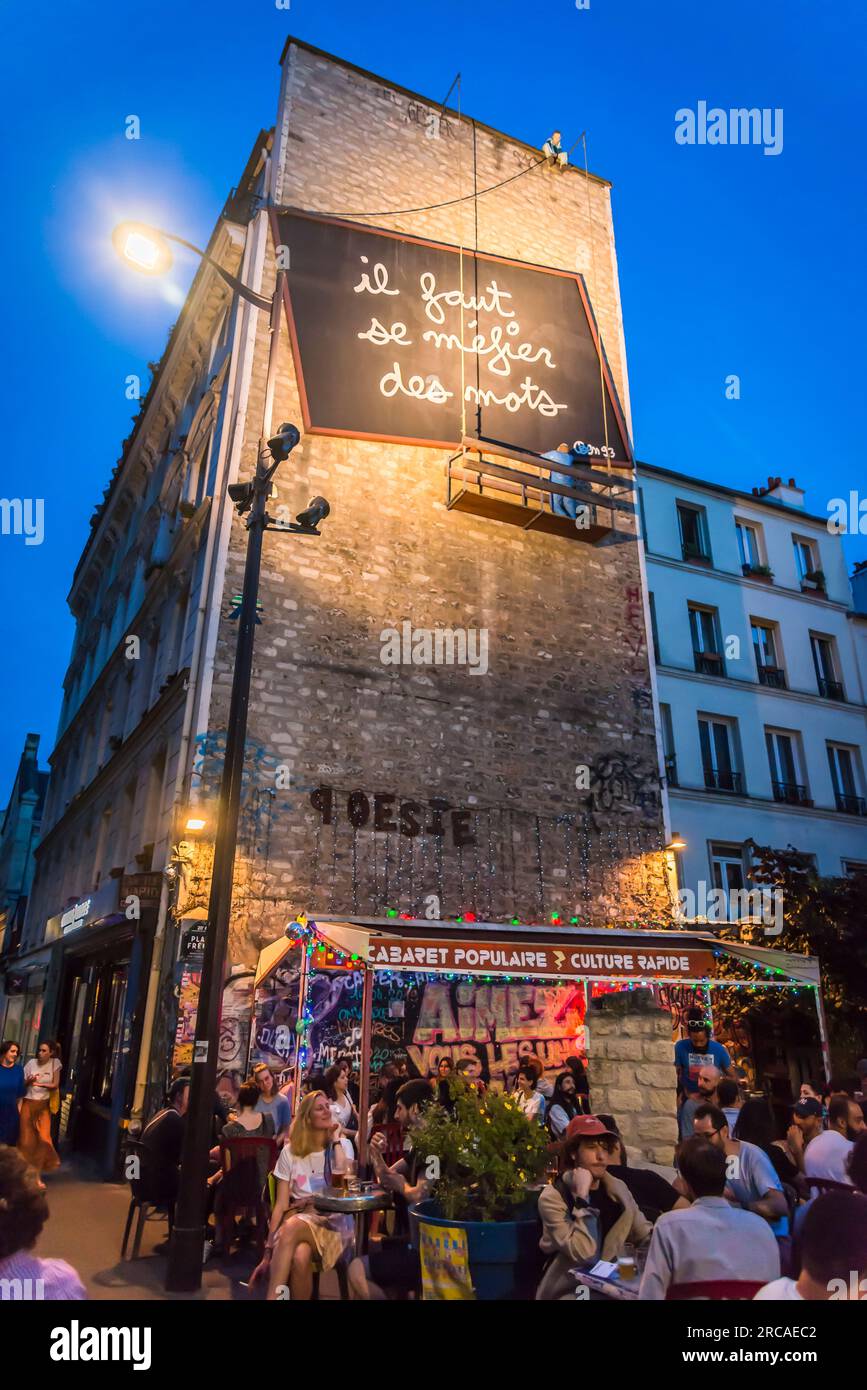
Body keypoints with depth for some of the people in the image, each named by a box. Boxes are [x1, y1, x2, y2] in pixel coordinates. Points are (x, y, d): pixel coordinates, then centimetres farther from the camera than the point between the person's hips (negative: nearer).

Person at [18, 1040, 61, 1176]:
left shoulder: (55, 1063, -4)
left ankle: (37, 1171, 11)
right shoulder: (32, 1062, -4)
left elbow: (55, 1085, -4)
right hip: (28, 1103, 0)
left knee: (44, 1138, -5)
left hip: (43, 1105, 0)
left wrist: (39, 1083, -16)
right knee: (26, 1138, 3)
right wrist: (29, 1081, -20)